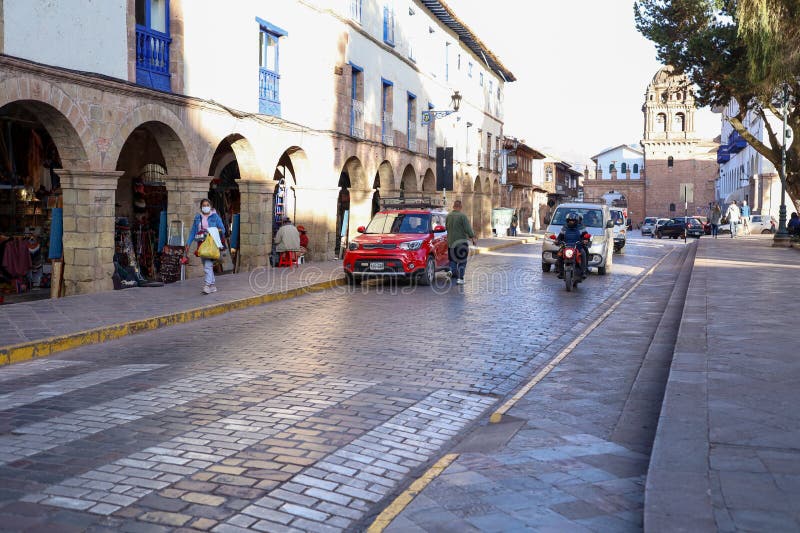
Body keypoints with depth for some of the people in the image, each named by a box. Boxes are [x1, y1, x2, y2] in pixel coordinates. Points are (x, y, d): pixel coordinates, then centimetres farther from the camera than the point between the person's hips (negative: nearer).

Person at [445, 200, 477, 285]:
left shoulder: (448, 216, 5)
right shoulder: (462, 216, -11)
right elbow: (467, 228, -17)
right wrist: (473, 237, -15)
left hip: (450, 242, 4)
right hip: (461, 242, -4)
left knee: (453, 259, 16)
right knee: (462, 261, 4)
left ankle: (451, 270, -10)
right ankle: (460, 278, -1)